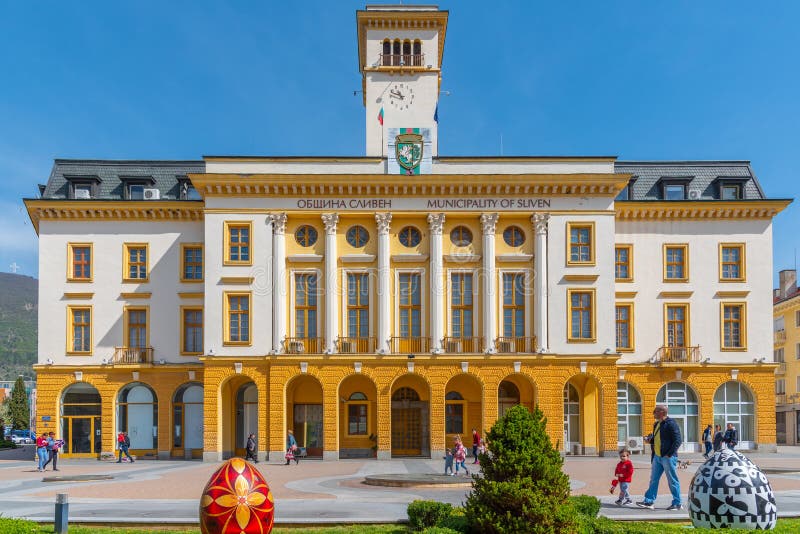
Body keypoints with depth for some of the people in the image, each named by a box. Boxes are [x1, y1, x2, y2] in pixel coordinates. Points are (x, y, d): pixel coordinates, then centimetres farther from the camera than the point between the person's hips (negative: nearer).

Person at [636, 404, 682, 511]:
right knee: (653, 479, 9)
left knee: (672, 481, 0)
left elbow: (677, 440, -16)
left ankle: (677, 504, 9)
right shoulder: (656, 424, 15)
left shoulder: (671, 423, -12)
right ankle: (649, 501, 13)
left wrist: (669, 454, -19)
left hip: (668, 457, -9)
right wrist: (650, 440, 5)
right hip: (657, 456, 9)